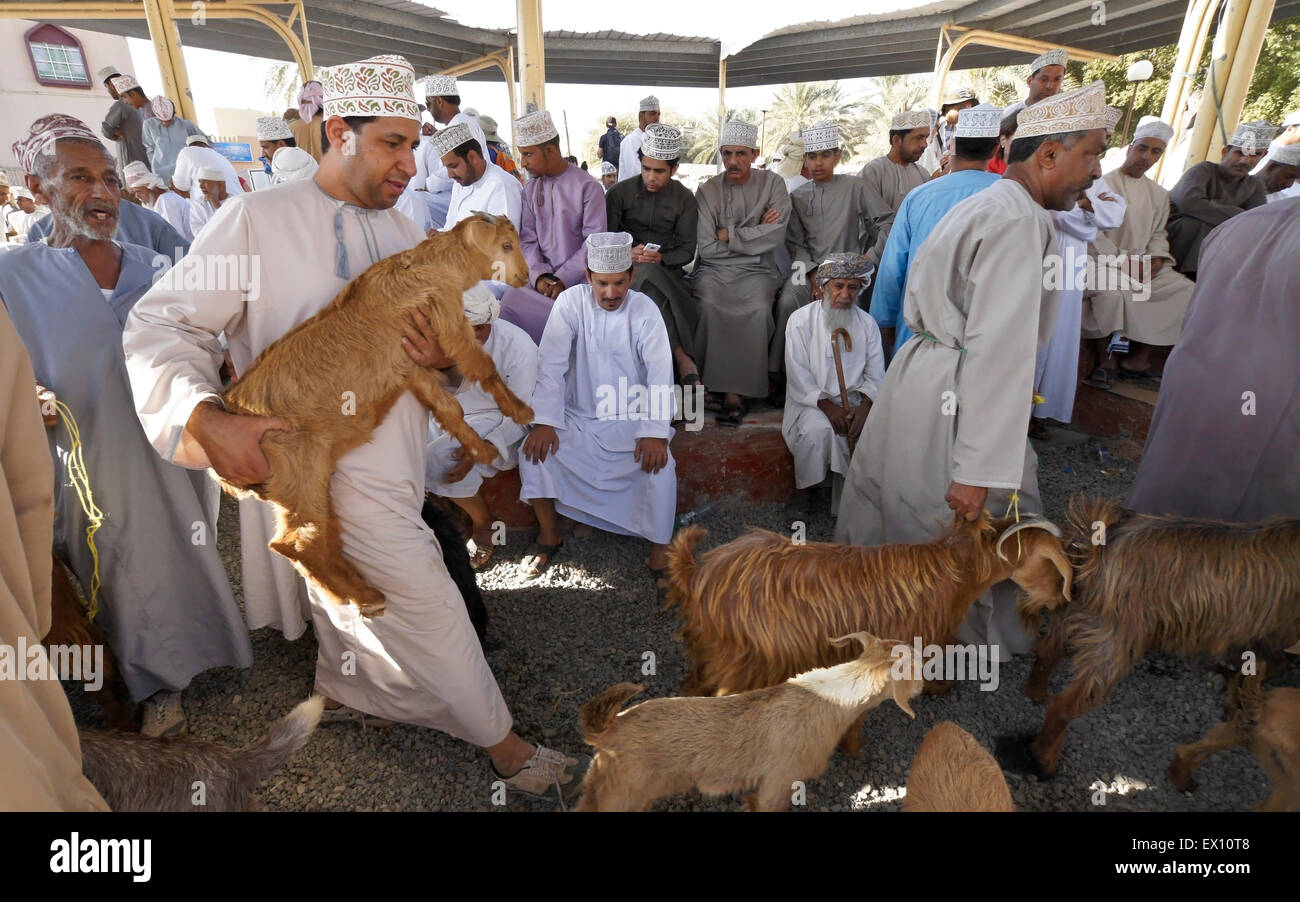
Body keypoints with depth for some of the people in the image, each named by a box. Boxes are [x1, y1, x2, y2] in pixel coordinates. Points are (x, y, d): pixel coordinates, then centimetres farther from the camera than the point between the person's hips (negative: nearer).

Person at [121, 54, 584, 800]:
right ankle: (503, 743, 16)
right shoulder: (259, 220, -11)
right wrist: (209, 419, -26)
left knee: (353, 587, 25)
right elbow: (160, 325, -10)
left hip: (393, 453, 6)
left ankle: (343, 689, 52)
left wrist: (444, 359, -14)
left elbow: (446, 336, 10)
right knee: (426, 602, -3)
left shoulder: (406, 234, 7)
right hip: (323, 459, -6)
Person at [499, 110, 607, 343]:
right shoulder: (531, 188, 13)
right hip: (540, 276, 4)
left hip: (577, 278, -4)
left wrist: (562, 279, -16)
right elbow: (528, 240, 8)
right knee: (507, 304, -23)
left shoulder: (588, 187, -3)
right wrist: (539, 275, -11)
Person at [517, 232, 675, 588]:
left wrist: (654, 432, -29)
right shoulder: (570, 302, -6)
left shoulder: (644, 310, -9)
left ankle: (659, 554, -8)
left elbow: (660, 373, -17)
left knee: (660, 465, -27)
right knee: (533, 450, -20)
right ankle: (549, 534, 3)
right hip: (579, 418, 2)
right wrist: (544, 421, -21)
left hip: (632, 421, -1)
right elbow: (551, 365, -10)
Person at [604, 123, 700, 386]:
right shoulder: (620, 193, 5)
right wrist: (627, 254, -17)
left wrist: (661, 258, -17)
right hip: (627, 266, -1)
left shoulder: (685, 199, 8)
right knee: (649, 277, -37)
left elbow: (687, 250, 4)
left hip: (665, 269, 1)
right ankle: (684, 360, -40)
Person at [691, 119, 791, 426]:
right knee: (709, 305, -33)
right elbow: (707, 248, -3)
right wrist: (754, 235, -2)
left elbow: (776, 235, -8)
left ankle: (735, 389, -22)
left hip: (757, 270, 0)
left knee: (757, 309, -32)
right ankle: (729, 389, -25)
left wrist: (729, 235, -7)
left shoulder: (772, 183, 6)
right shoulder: (707, 191, 6)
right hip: (714, 269, 0)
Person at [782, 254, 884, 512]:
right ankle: (811, 491, -9)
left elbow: (876, 376, 4)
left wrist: (864, 406, -15)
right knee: (819, 429, -34)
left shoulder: (867, 323, 8)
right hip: (812, 400, -3)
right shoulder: (801, 320, -2)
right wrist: (827, 406, -18)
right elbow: (798, 375, -8)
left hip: (853, 400, 3)